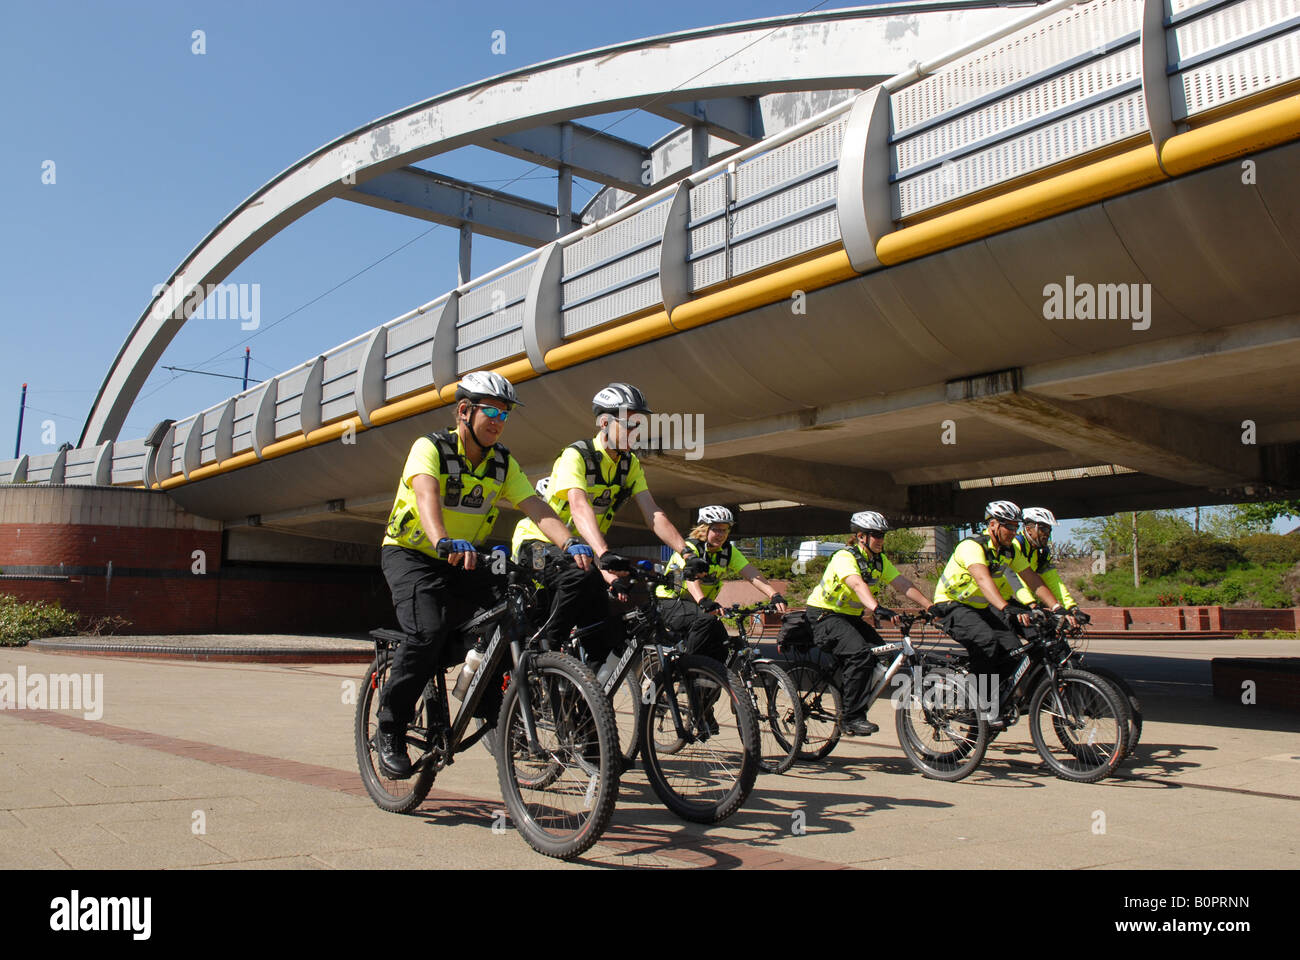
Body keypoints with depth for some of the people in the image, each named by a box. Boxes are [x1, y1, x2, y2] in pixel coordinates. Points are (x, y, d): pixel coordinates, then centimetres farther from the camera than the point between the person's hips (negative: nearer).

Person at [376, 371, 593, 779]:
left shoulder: (503, 463, -1)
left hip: (466, 561, 5)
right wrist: (444, 541, -56)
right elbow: (426, 494, -36)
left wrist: (570, 542, -35)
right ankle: (390, 730, -8)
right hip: (410, 554, -5)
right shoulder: (430, 448, -16)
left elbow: (537, 508, -14)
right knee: (427, 633, -28)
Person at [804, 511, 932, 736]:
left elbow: (903, 585, -6)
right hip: (825, 616, -8)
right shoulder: (845, 557, -21)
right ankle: (852, 718, -20)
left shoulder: (880, 561, 3)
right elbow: (858, 584, -40)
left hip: (851, 617, 8)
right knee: (860, 654, -28)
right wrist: (877, 608, -57)